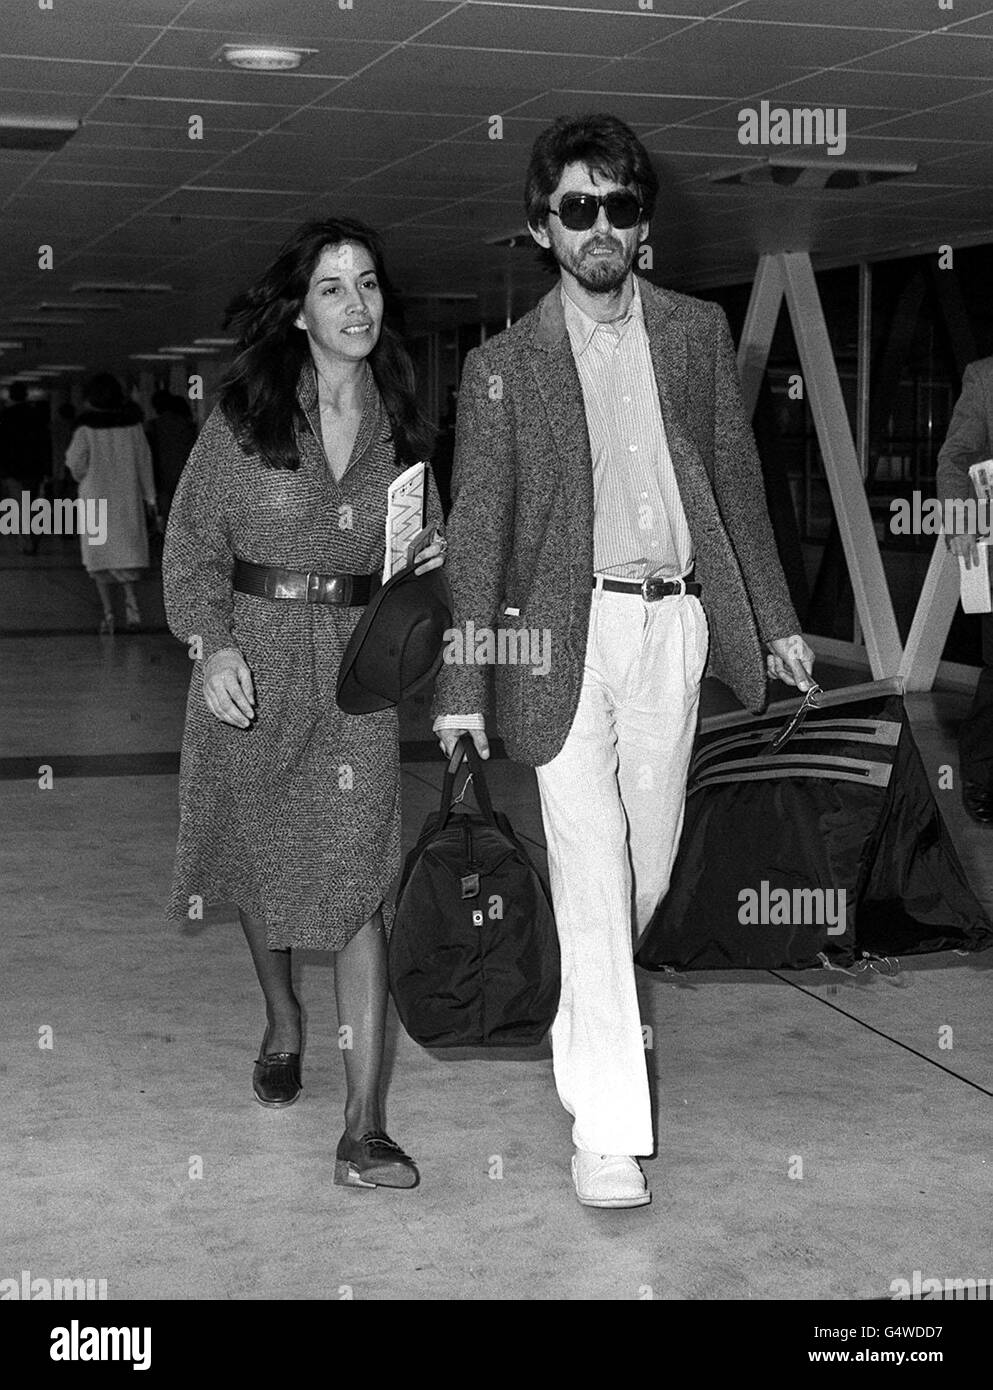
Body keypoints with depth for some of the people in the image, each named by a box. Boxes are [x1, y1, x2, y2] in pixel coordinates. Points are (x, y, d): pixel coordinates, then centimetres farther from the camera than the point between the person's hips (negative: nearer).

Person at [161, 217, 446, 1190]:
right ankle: (281, 1022, 46)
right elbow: (191, 542, -1)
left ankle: (363, 1126, -7)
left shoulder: (400, 423, 5)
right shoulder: (244, 414, -2)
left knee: (356, 882, -8)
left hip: (360, 668, 0)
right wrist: (212, 645, -16)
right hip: (253, 655, 0)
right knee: (260, 859, 16)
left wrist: (437, 555, -5)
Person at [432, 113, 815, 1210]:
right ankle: (607, 1129, -1)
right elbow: (476, 528, -2)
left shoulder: (697, 331, 8)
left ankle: (588, 1015, 41)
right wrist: (463, 686, -7)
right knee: (589, 872, -6)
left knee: (649, 855, 12)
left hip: (676, 619, 4)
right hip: (566, 629, -3)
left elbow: (738, 482, 14)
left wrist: (775, 620, 14)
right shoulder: (503, 362, -1)